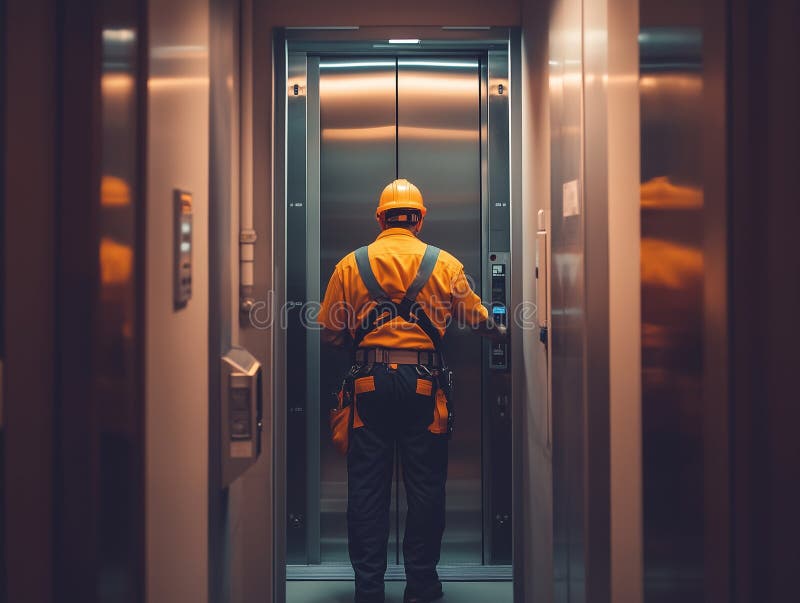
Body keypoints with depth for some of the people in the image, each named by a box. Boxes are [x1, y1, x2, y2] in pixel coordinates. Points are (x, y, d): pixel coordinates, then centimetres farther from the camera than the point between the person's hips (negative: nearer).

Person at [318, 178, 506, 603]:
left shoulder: (351, 264, 4)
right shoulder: (444, 264, 3)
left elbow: (330, 332, 5)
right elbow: (477, 318, 12)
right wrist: (498, 330, 34)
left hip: (369, 379, 1)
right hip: (423, 380, 0)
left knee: (367, 484, 7)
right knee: (425, 483, 9)